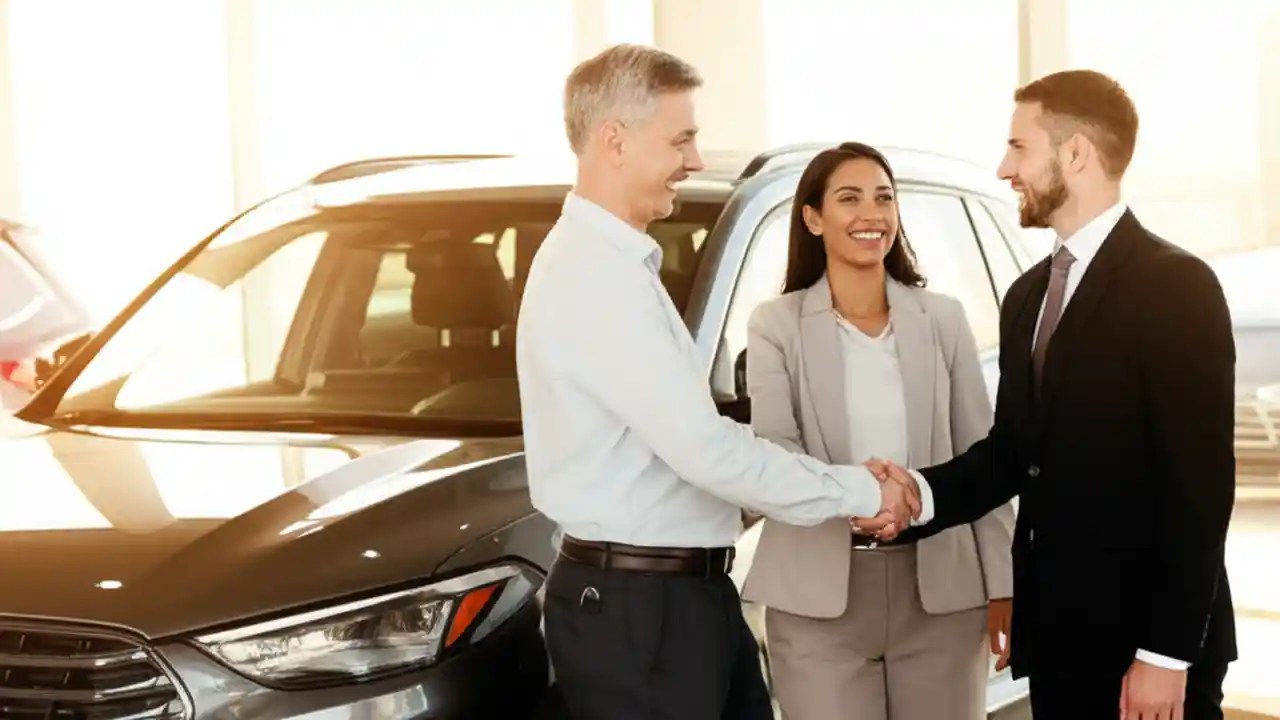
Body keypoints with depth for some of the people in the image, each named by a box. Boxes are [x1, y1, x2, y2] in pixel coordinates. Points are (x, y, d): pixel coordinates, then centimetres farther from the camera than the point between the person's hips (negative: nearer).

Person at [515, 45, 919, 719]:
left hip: (688, 592, 10)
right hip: (635, 607, -10)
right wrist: (860, 491, -13)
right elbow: (706, 449, -24)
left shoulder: (616, 262, 13)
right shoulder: (596, 274, -19)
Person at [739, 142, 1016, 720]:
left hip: (941, 586, 2)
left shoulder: (943, 318, 6)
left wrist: (1002, 581, 4)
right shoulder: (776, 325, -1)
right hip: (820, 594, -2)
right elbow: (772, 448, -11)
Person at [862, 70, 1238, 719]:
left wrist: (1167, 653, -18)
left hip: (1145, 641, -7)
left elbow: (1200, 484, -15)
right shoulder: (1027, 296, 14)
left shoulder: (1176, 286, -10)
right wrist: (924, 493, -5)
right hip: (1055, 634, 7)